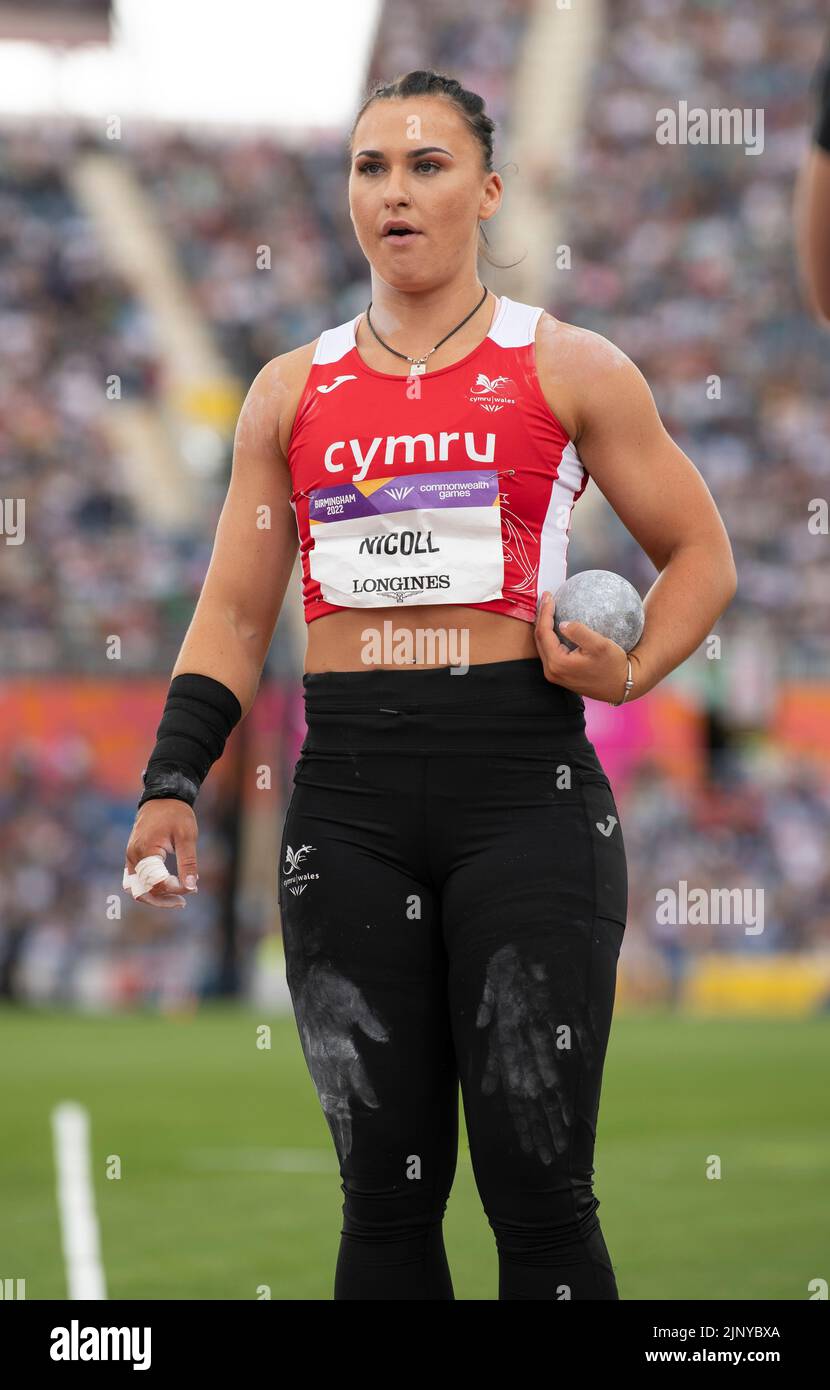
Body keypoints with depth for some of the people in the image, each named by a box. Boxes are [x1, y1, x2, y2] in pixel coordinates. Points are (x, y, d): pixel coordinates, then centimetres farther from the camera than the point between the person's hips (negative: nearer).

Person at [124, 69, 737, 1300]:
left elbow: (701, 558, 10)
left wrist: (630, 674, -8)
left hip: (522, 785, -3)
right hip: (347, 795, 3)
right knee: (386, 1187, 5)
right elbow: (234, 613, 15)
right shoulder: (291, 392, 13)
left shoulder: (567, 370, 4)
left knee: (537, 1187, -6)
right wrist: (171, 785, 3)